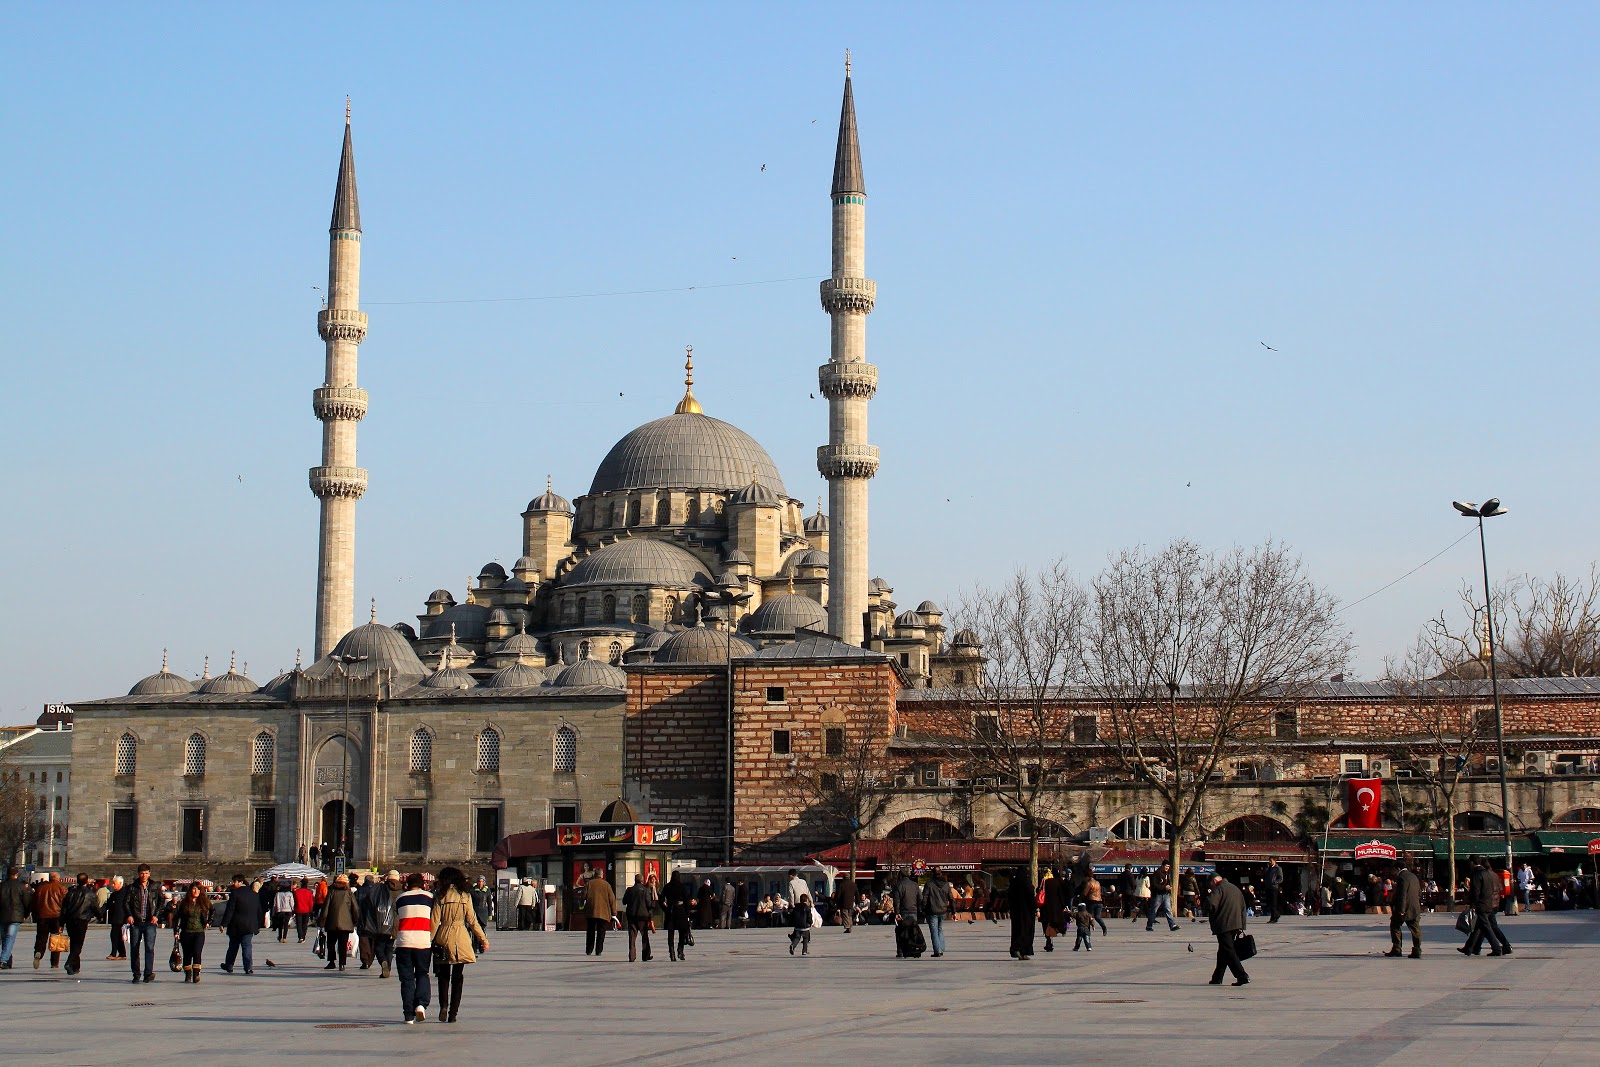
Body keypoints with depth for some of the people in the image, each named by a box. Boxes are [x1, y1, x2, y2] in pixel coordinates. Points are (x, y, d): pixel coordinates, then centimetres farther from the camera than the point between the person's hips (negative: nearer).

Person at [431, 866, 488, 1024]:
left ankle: (444, 1005, -7)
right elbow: (472, 920, 2)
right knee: (457, 977, 7)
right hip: (461, 939, 1)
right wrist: (483, 939, 9)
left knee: (443, 975, 14)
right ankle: (453, 1014, 4)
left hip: (443, 938, -1)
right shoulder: (465, 896, 1)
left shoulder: (440, 897, -2)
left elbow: (435, 921, -4)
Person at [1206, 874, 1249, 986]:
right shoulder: (1235, 889, 17)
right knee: (1223, 952, 17)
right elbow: (1243, 908, 19)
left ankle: (1242, 977, -16)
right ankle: (1217, 978, 22)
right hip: (1236, 925, 9)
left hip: (1223, 926, -8)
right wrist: (1241, 926, 19)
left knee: (1228, 951, -7)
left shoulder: (1218, 889, -9)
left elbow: (1211, 905, -25)